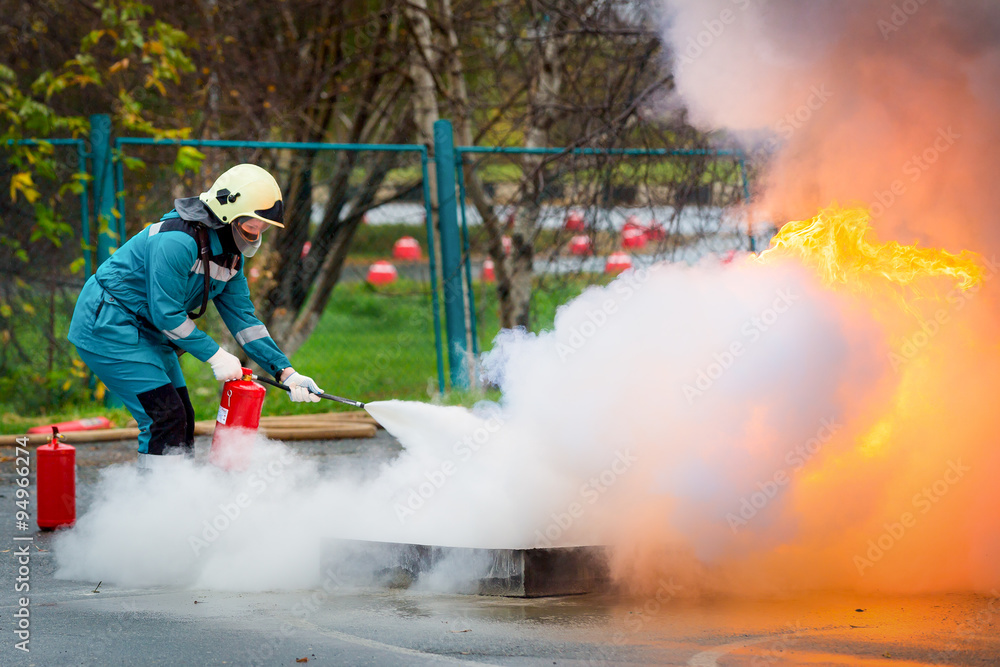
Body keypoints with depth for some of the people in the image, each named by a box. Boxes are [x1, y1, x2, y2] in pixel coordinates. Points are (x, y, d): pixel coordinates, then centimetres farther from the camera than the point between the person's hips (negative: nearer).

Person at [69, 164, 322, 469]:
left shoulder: (229, 256, 3)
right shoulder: (178, 241, -27)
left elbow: (242, 318, 5)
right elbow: (166, 313, -26)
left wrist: (285, 372, -4)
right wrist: (215, 355, -22)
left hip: (151, 335, 10)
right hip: (109, 326, -10)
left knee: (182, 420, 9)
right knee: (166, 416, -17)